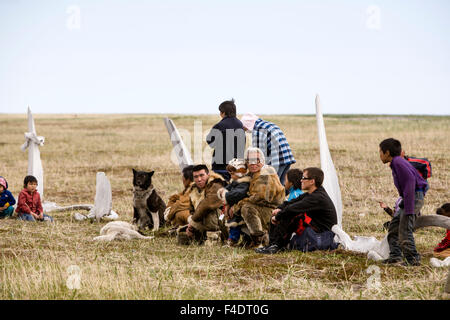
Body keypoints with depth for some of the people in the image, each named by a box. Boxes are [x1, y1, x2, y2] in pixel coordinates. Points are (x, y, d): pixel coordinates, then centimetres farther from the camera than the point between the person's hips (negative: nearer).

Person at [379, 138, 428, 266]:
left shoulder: (398, 162, -12)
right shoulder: (398, 162, 18)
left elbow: (410, 180, -23)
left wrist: (408, 207, -26)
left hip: (413, 198, -10)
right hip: (410, 198, 10)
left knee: (404, 230, -10)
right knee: (394, 226, 11)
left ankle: (413, 259, -4)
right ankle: (395, 257, 10)